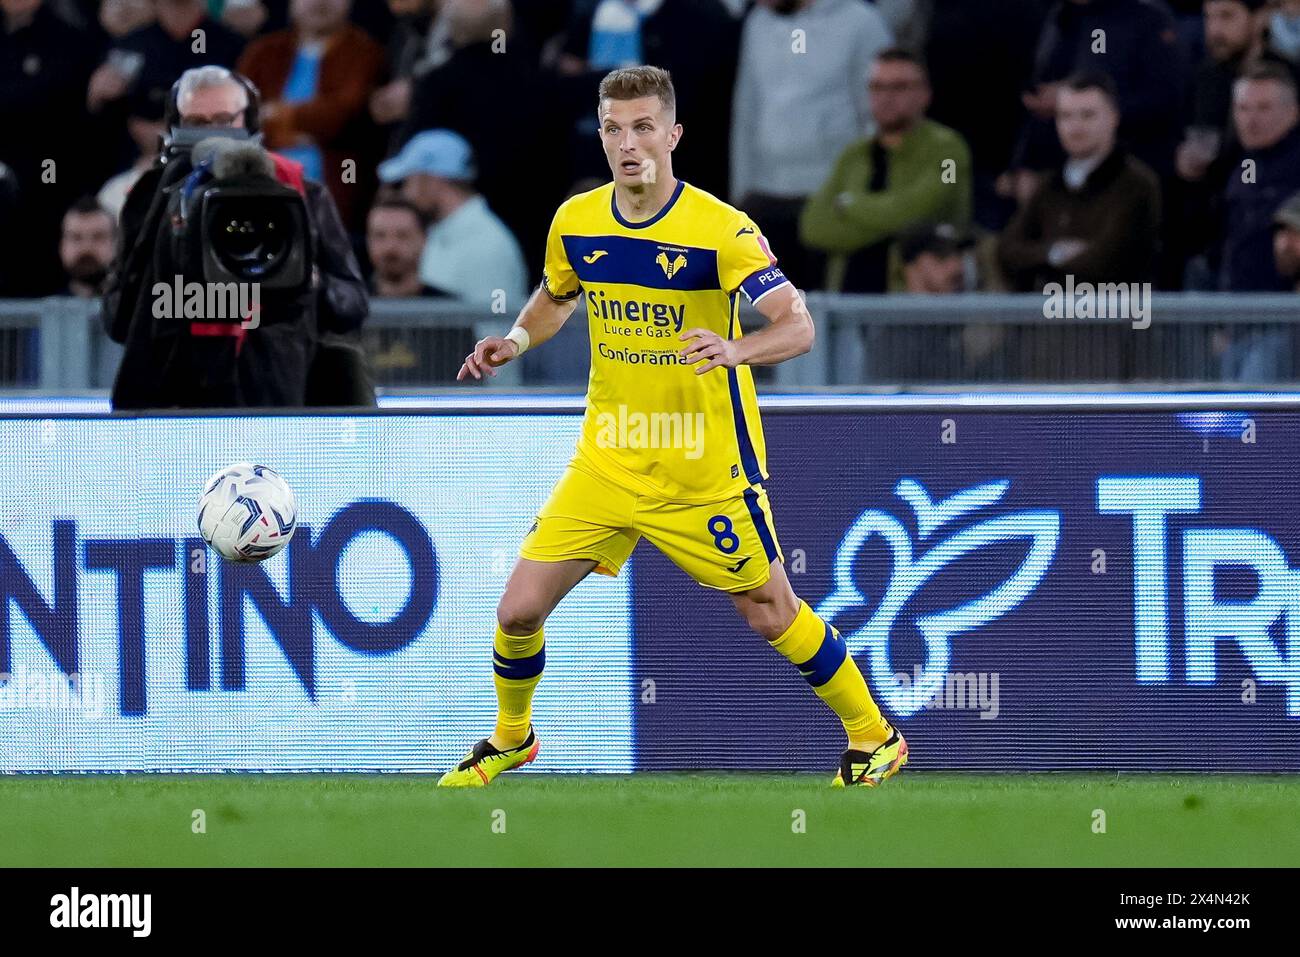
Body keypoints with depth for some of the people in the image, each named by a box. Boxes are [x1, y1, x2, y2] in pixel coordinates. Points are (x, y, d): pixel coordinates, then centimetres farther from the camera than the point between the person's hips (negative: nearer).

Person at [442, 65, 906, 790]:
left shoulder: (720, 228, -18)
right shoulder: (575, 222, -2)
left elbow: (799, 326, -25)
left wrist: (734, 350, -44)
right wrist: (515, 342, 0)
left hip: (706, 472, -4)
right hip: (607, 462, 4)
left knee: (770, 614, 6)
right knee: (519, 611, -1)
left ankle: (874, 736, 27)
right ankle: (511, 738, 26)